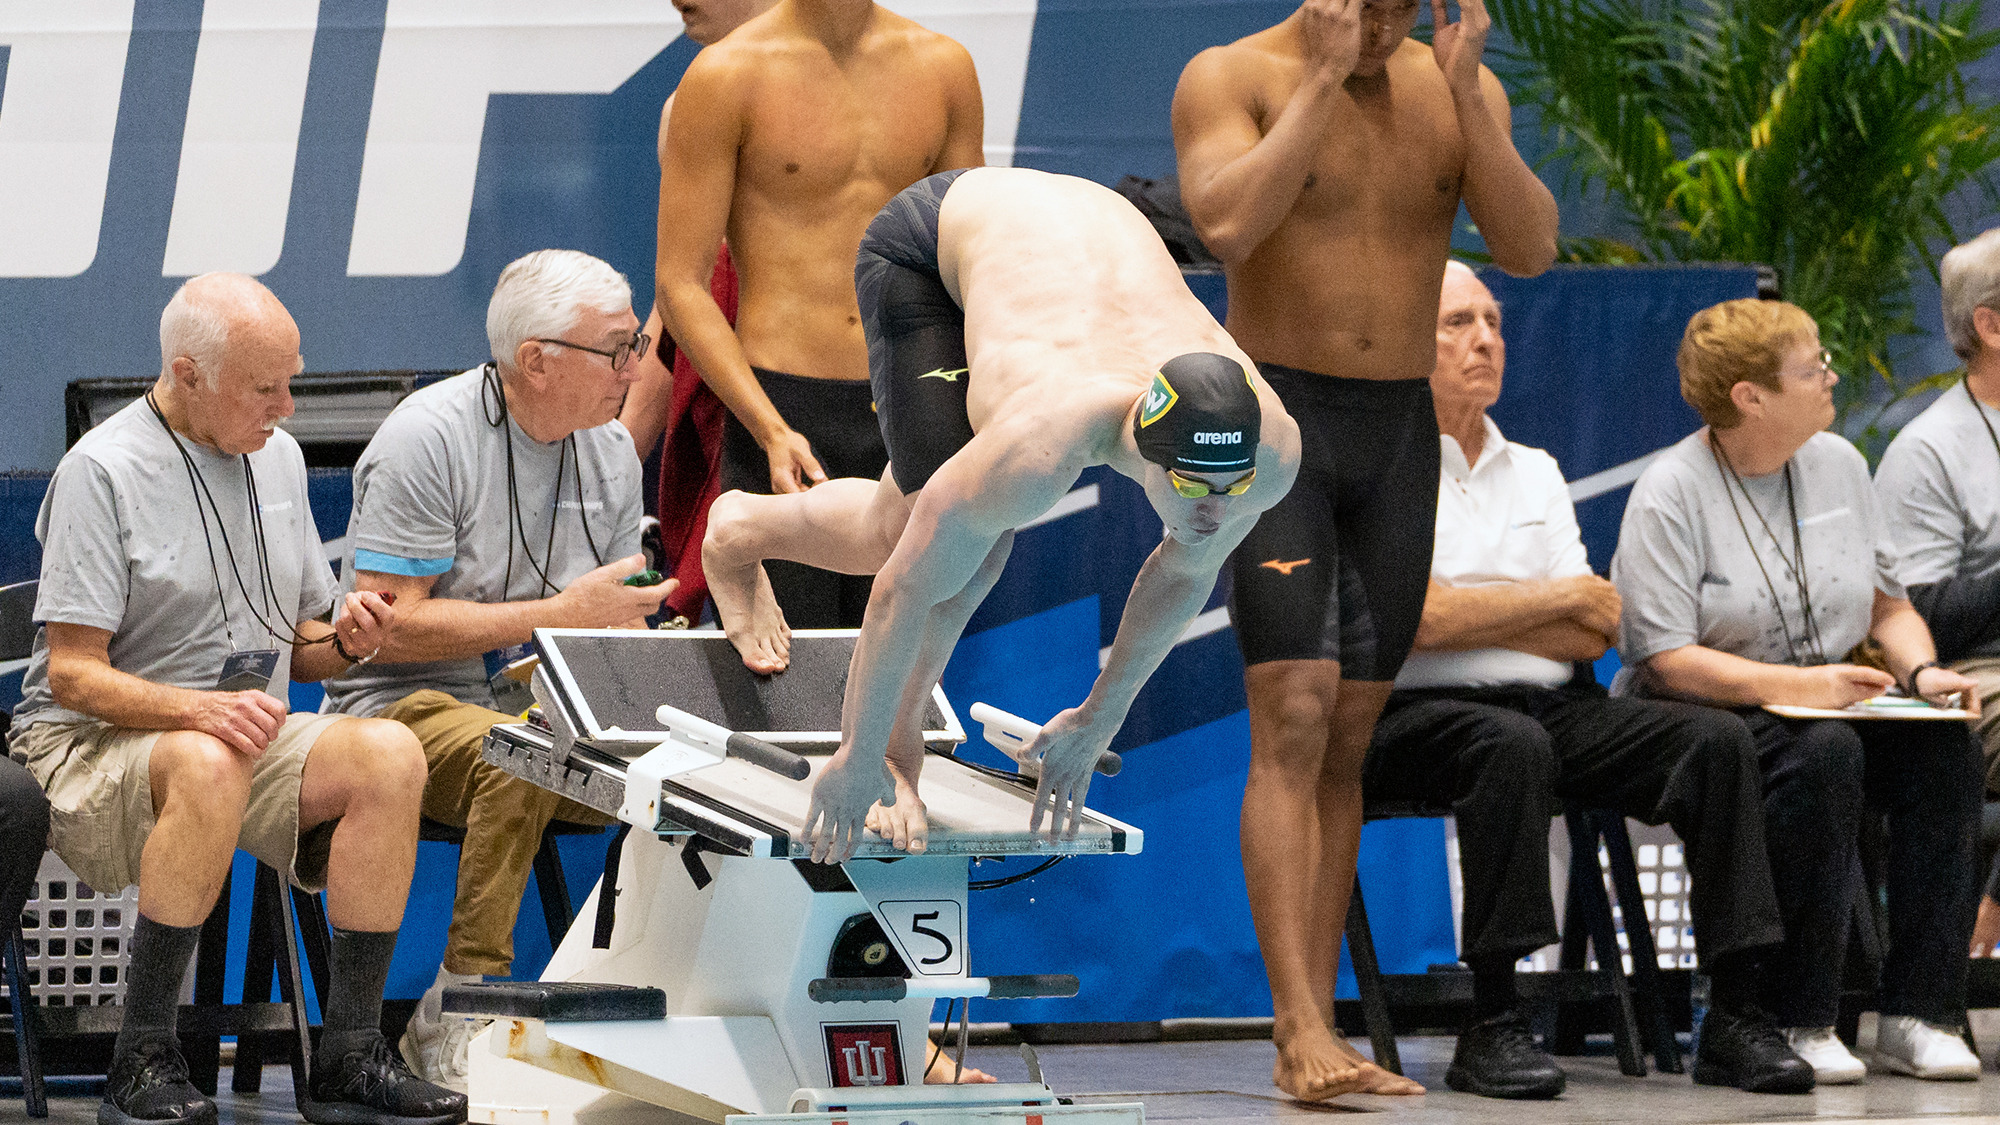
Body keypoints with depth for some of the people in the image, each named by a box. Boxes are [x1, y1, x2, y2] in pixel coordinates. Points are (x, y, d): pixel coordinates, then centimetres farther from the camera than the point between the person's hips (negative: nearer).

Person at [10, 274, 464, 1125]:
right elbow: (72, 672, -15)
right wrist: (196, 709, -30)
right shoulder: (103, 470, -10)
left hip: (250, 737, 6)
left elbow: (297, 651, 19)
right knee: (208, 764, -40)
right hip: (94, 748, -6)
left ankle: (347, 1055, -22)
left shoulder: (277, 456, 12)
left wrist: (342, 641, -5)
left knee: (390, 753, -23)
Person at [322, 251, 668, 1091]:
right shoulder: (428, 437, -13)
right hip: (407, 706, -6)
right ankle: (452, 1016, -29)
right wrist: (560, 614, -17)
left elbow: (616, 620, 19)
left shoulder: (610, 450, 10)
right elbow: (387, 628, -17)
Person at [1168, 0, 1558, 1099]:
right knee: (1292, 729, -17)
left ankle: (1312, 1044, 10)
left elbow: (1529, 249, -11)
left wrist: (1466, 94, -22)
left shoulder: (1460, 91, 3)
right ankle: (1305, 1037, -23)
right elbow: (1226, 227, -28)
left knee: (1345, 749, 6)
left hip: (1397, 444, 5)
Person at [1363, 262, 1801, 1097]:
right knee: (1512, 746, -39)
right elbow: (1421, 620, -13)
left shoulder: (1534, 472, 20)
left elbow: (1593, 637, 9)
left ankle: (1734, 1011, -17)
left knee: (1717, 739, -16)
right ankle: (1490, 1028, -37)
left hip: (1554, 706, 6)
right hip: (1415, 715, -6)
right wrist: (1565, 597, -1)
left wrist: (1469, 613, -6)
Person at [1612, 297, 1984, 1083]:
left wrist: (1920, 671, -6)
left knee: (1941, 744, -23)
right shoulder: (1670, 492, -10)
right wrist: (1798, 685, -27)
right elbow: (1667, 659, -17)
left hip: (1828, 706, 6)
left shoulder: (1839, 464, 10)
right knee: (1823, 753, -36)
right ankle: (1795, 1023, -29)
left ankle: (1916, 1015, -22)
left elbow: (1891, 606, 16)